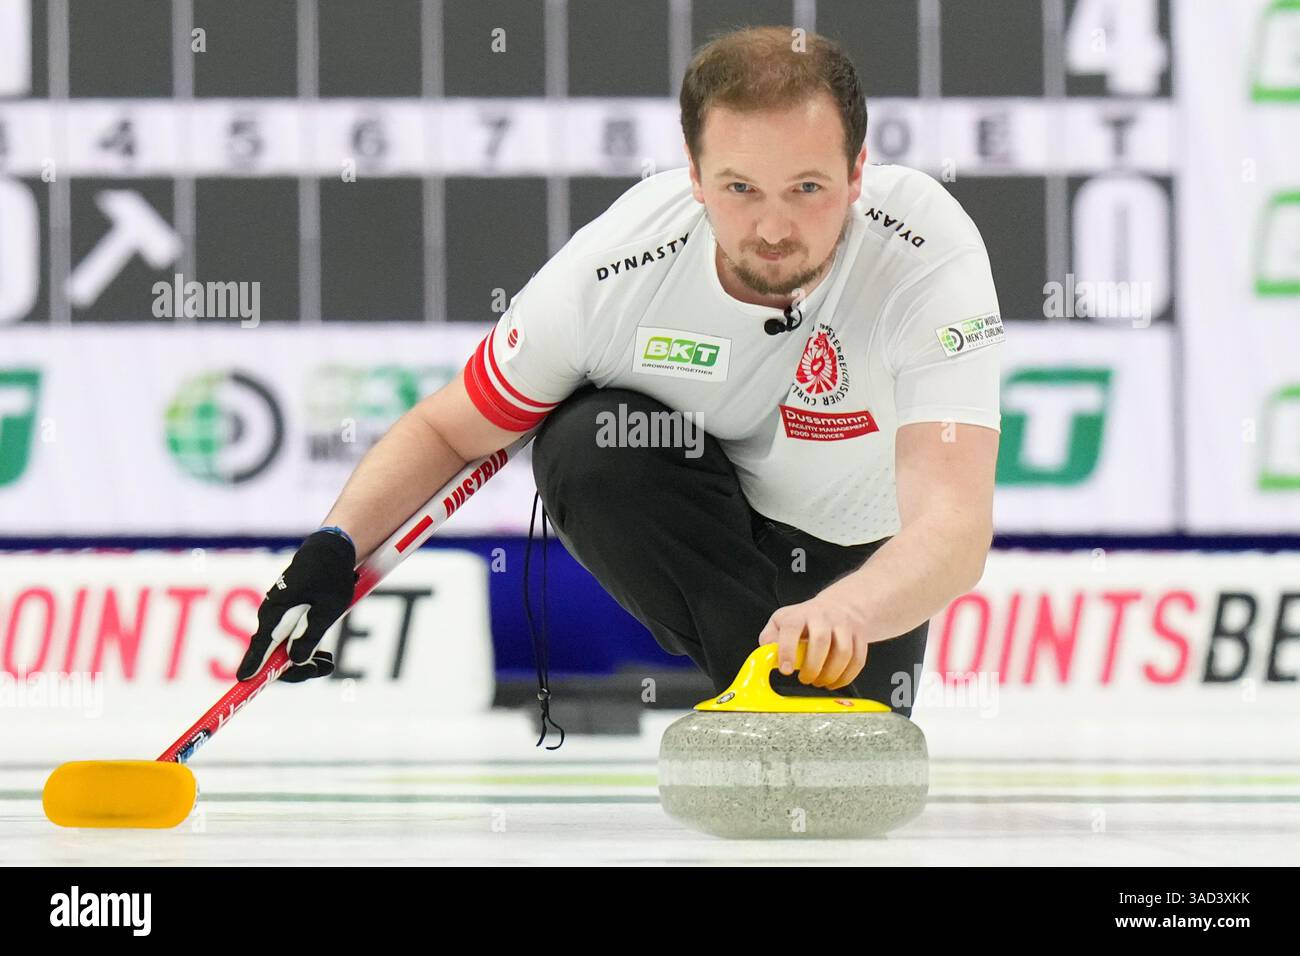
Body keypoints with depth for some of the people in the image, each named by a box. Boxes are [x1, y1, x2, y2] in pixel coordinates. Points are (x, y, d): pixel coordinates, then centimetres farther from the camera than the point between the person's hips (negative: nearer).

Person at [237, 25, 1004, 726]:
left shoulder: (931, 254, -35)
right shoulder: (615, 272, -30)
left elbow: (956, 528, -45)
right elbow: (448, 430, -12)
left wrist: (844, 612, -66)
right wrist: (334, 551, -29)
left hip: (862, 558, 0)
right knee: (593, 439, -31)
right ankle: (770, 696, -20)